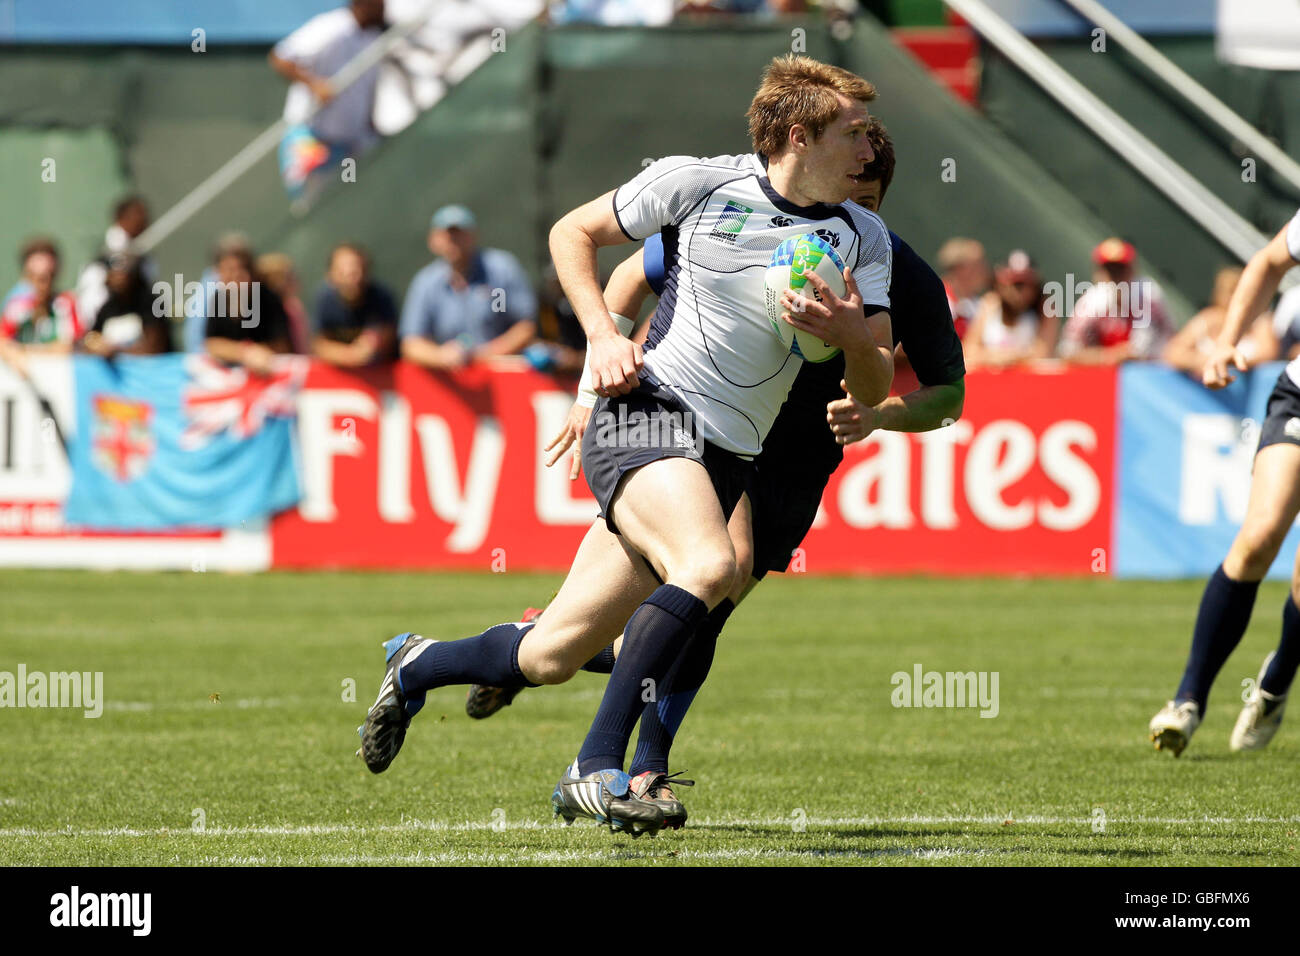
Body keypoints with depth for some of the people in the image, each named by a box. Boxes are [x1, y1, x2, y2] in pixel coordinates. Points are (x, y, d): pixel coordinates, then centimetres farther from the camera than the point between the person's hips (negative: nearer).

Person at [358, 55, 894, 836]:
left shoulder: (863, 238, 7)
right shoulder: (700, 182, -3)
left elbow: (876, 389, 7)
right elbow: (573, 232, 11)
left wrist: (849, 333, -15)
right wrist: (603, 337, -3)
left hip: (727, 460, 5)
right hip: (647, 411, -5)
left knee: (553, 658, 4)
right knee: (709, 565, -35)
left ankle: (417, 666, 32)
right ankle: (598, 767, -30)